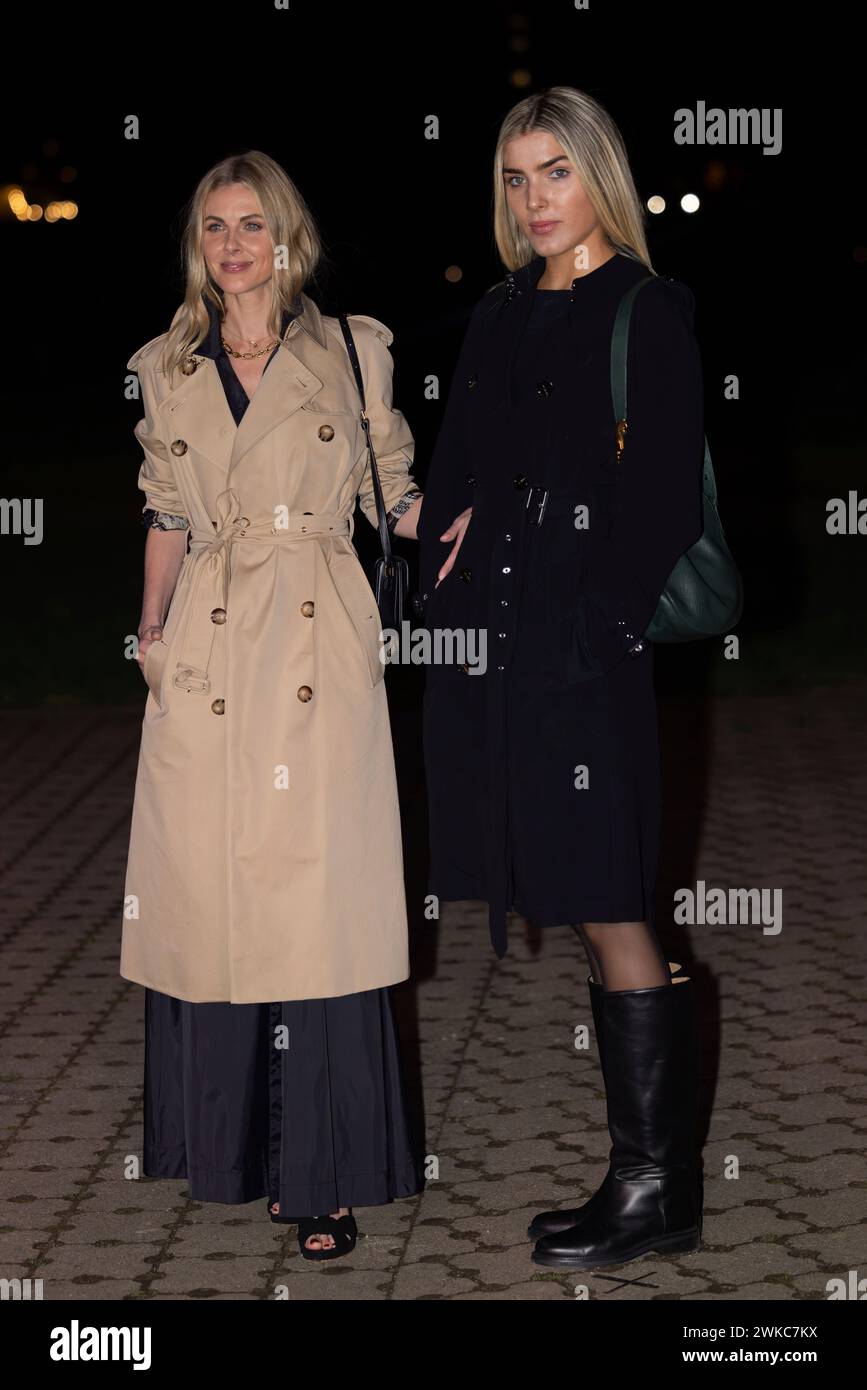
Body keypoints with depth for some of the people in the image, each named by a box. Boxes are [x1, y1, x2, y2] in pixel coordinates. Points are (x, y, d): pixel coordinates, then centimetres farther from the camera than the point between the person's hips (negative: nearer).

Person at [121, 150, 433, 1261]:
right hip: (208, 649, 2)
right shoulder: (168, 368, 13)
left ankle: (322, 1173, 5)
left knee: (318, 904, -4)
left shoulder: (352, 349, 7)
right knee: (212, 896, 4)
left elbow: (395, 491, 10)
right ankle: (233, 1147, 21)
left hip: (320, 647, -2)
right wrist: (151, 634, 8)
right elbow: (167, 516, 17)